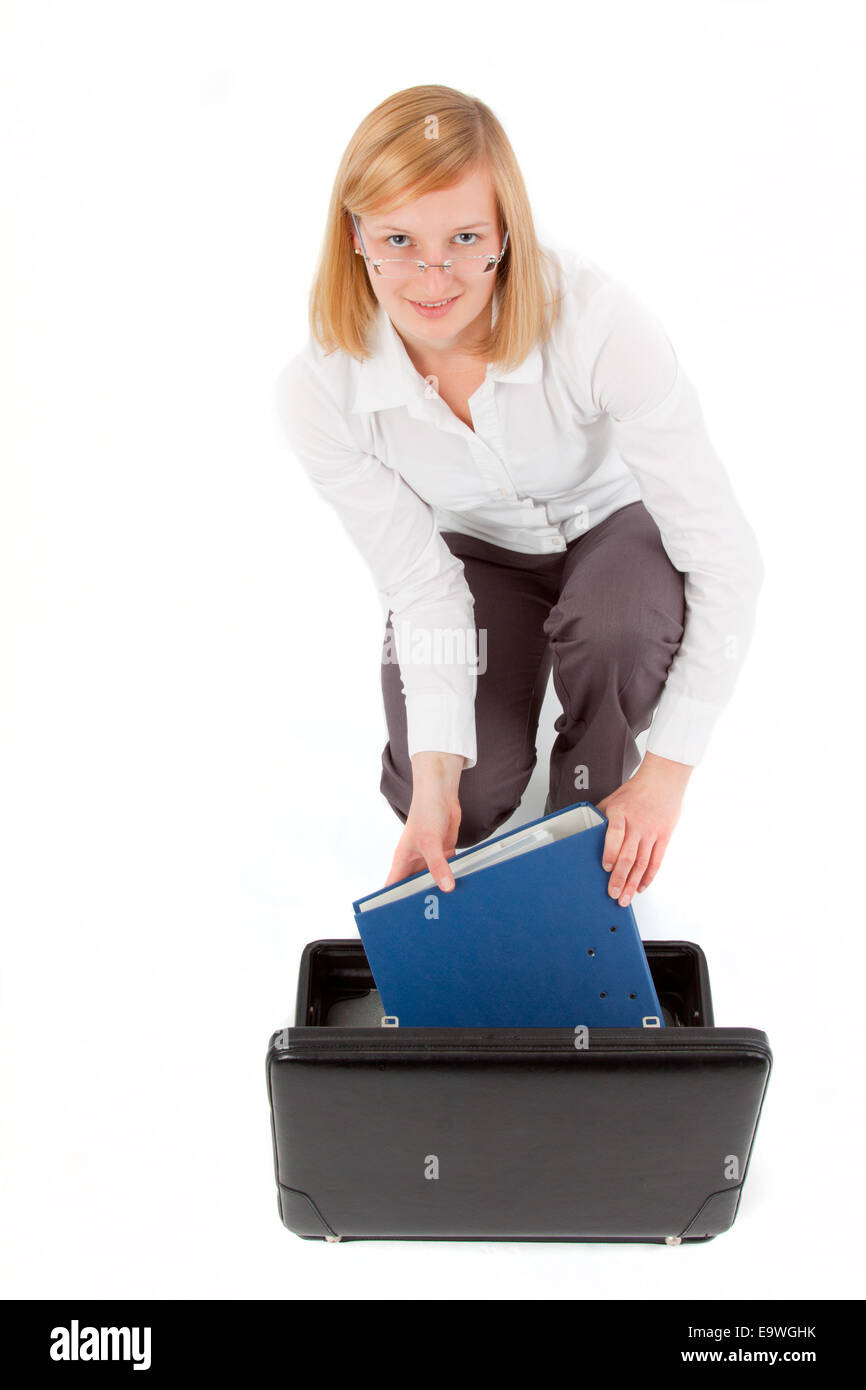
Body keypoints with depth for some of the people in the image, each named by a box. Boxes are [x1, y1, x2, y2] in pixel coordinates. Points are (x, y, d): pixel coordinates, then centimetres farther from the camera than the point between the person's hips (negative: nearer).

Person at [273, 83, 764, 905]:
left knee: (616, 626, -36)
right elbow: (420, 589, -17)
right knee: (463, 806, -15)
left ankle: (592, 804, -2)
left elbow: (725, 556, -30)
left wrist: (667, 774, -31)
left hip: (613, 524, -1)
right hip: (472, 548, 2)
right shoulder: (317, 395, -27)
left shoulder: (598, 322, -36)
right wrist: (433, 781, -27)